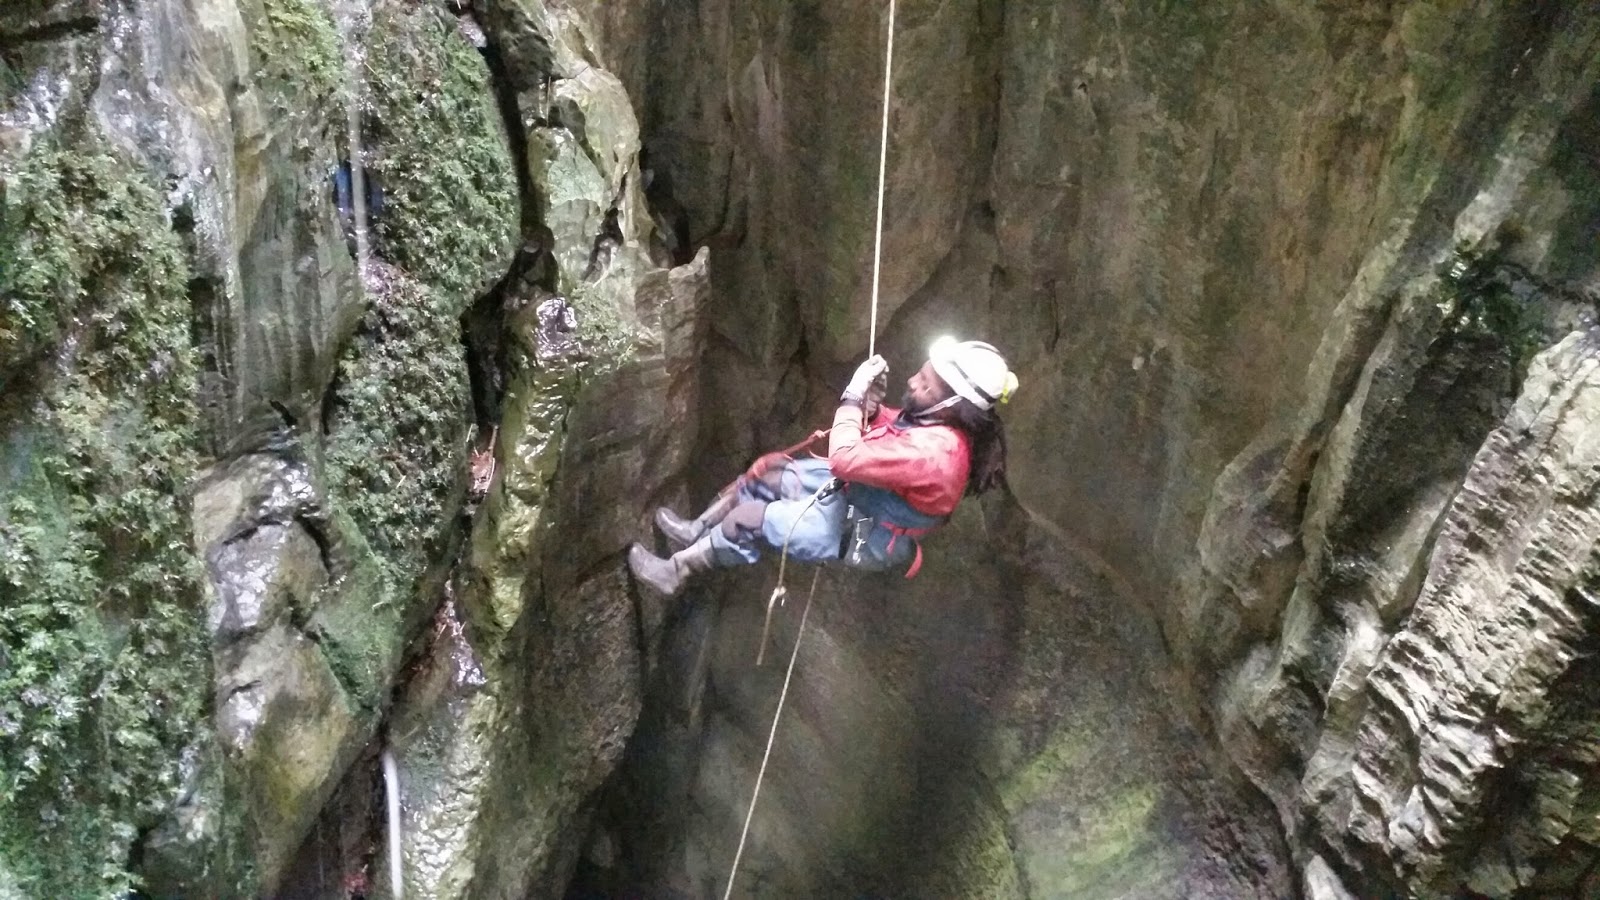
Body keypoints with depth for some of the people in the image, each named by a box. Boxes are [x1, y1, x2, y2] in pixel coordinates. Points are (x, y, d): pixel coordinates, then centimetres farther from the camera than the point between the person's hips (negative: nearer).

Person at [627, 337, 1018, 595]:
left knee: (746, 518, -7)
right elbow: (885, 430, 10)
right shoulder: (936, 423, -8)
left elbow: (845, 459, -37)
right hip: (858, 496, 9)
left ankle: (677, 570, 16)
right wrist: (871, 400, -11)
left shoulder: (930, 452, -38)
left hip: (859, 540, -9)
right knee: (768, 467, 13)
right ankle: (699, 530, 31)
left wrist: (853, 395, -25)